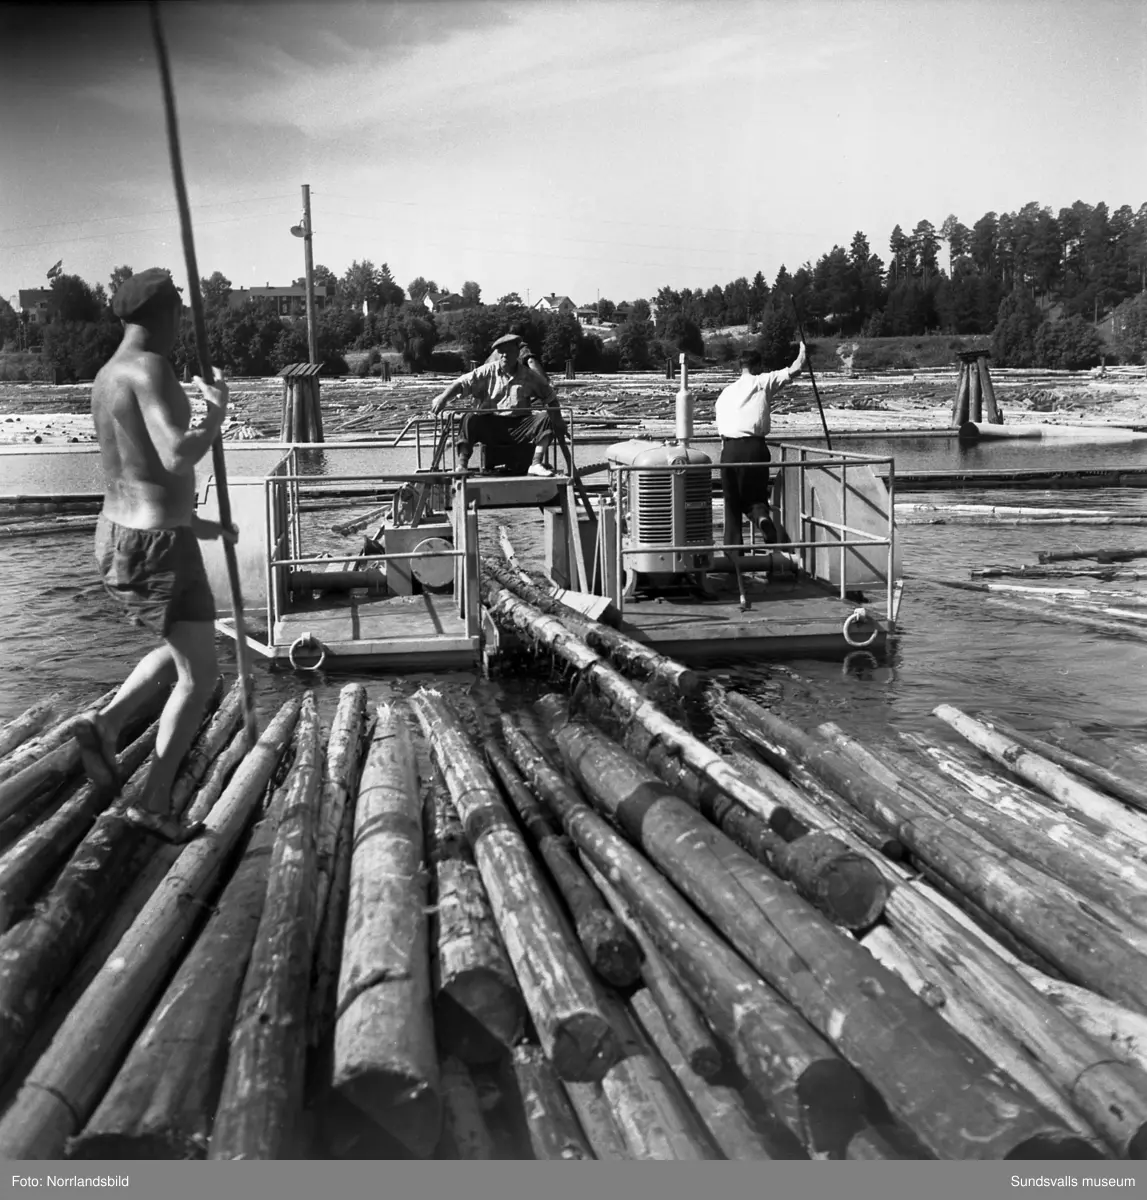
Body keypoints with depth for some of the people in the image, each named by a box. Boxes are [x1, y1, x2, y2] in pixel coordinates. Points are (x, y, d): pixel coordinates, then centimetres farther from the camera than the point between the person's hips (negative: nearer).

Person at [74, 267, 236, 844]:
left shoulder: (105, 377, 13)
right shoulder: (149, 369, -17)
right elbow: (178, 458, -30)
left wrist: (196, 524, 27)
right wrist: (217, 414, -11)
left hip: (117, 537, 9)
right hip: (158, 547, -9)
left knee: (181, 652, 28)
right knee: (200, 675, 3)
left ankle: (106, 723, 13)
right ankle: (154, 803, 7)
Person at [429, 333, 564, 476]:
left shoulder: (529, 376, 6)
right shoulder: (487, 372, 3)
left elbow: (550, 398, 12)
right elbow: (462, 383, -7)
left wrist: (558, 421, 1)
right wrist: (443, 397, -25)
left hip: (519, 426, 1)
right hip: (490, 424, -1)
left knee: (545, 418, -22)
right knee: (470, 419, -29)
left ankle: (536, 464, -24)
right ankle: (462, 466, -32)